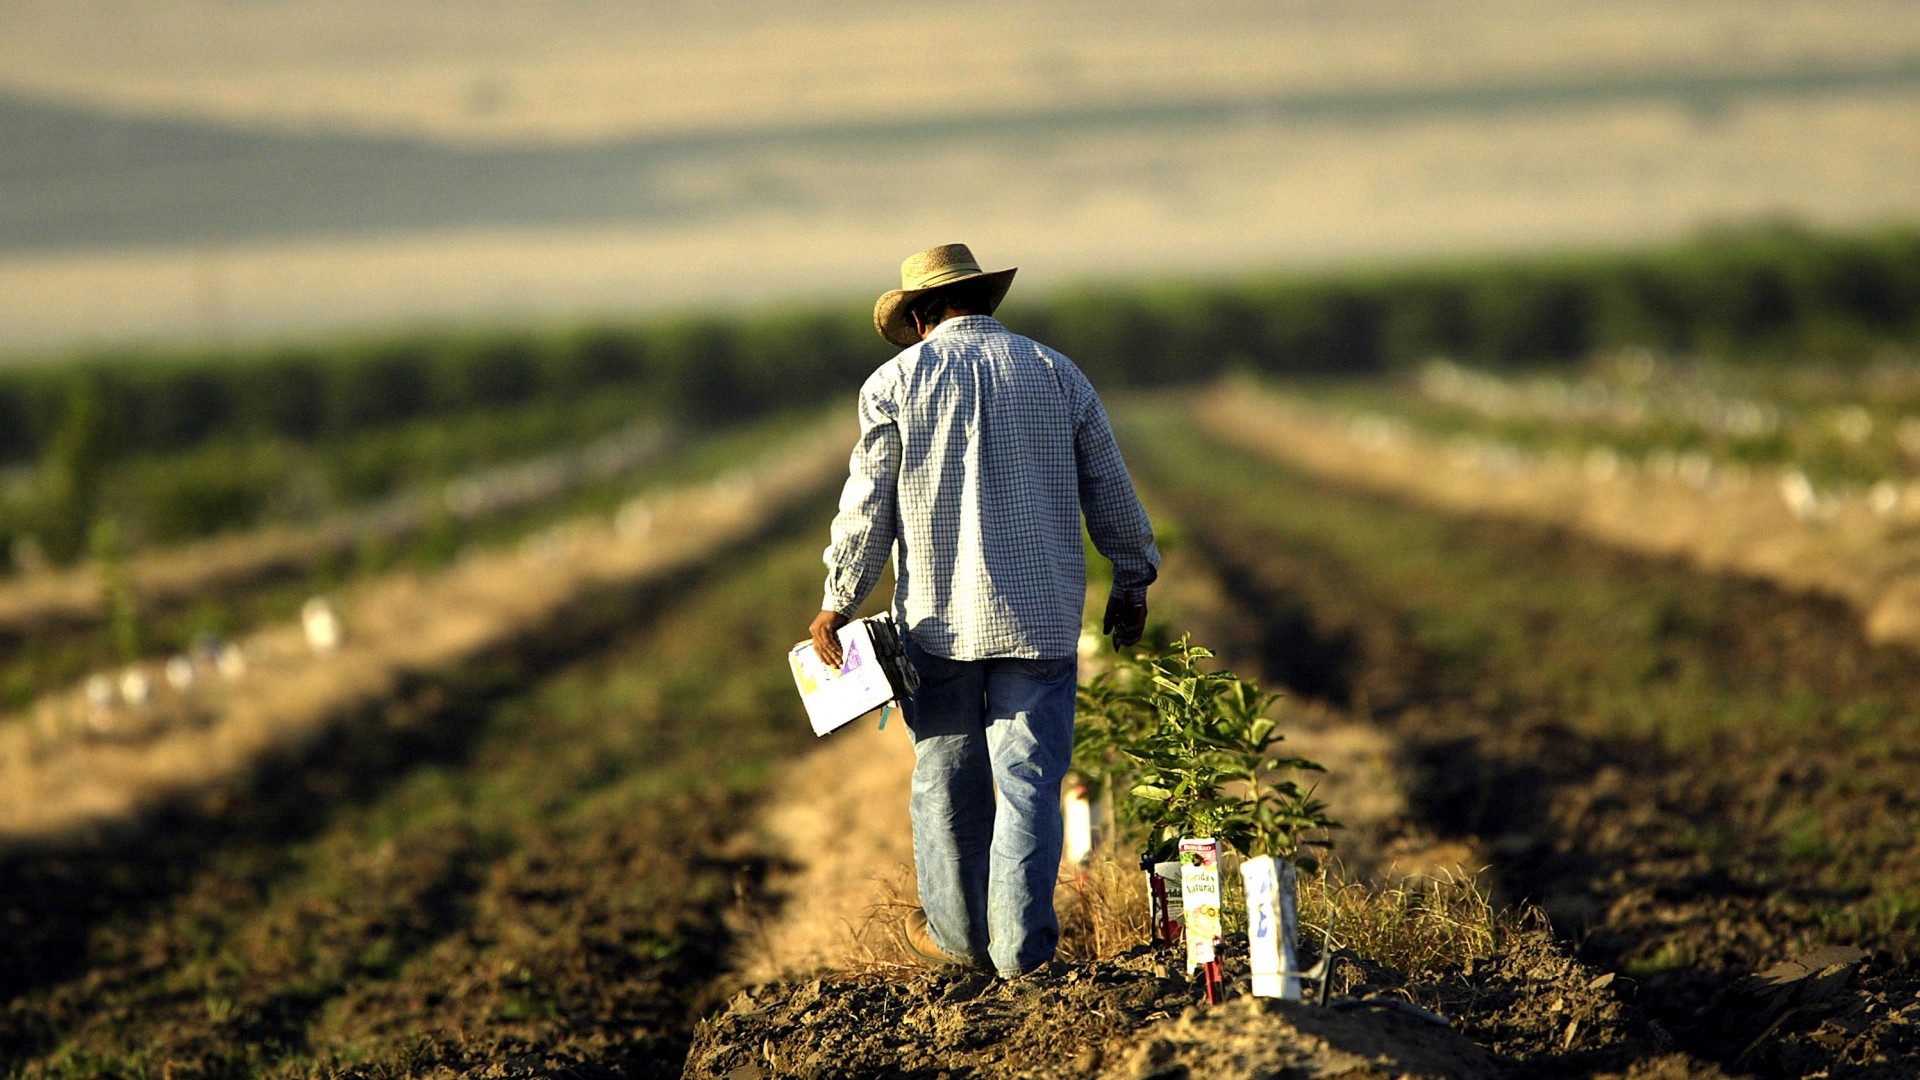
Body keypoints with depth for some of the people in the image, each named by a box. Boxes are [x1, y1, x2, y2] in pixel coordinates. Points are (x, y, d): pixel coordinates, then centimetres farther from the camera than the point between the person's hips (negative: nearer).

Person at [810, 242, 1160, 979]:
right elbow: (1109, 490, 11)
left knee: (947, 777, 11)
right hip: (1040, 615, 1)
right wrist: (1132, 579, 23)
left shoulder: (898, 380, 0)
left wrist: (837, 604, 6)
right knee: (1030, 779, 1)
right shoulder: (1056, 374, 6)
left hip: (938, 617, -1)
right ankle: (1022, 945, -3)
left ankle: (956, 932, 22)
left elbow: (868, 506, -2)